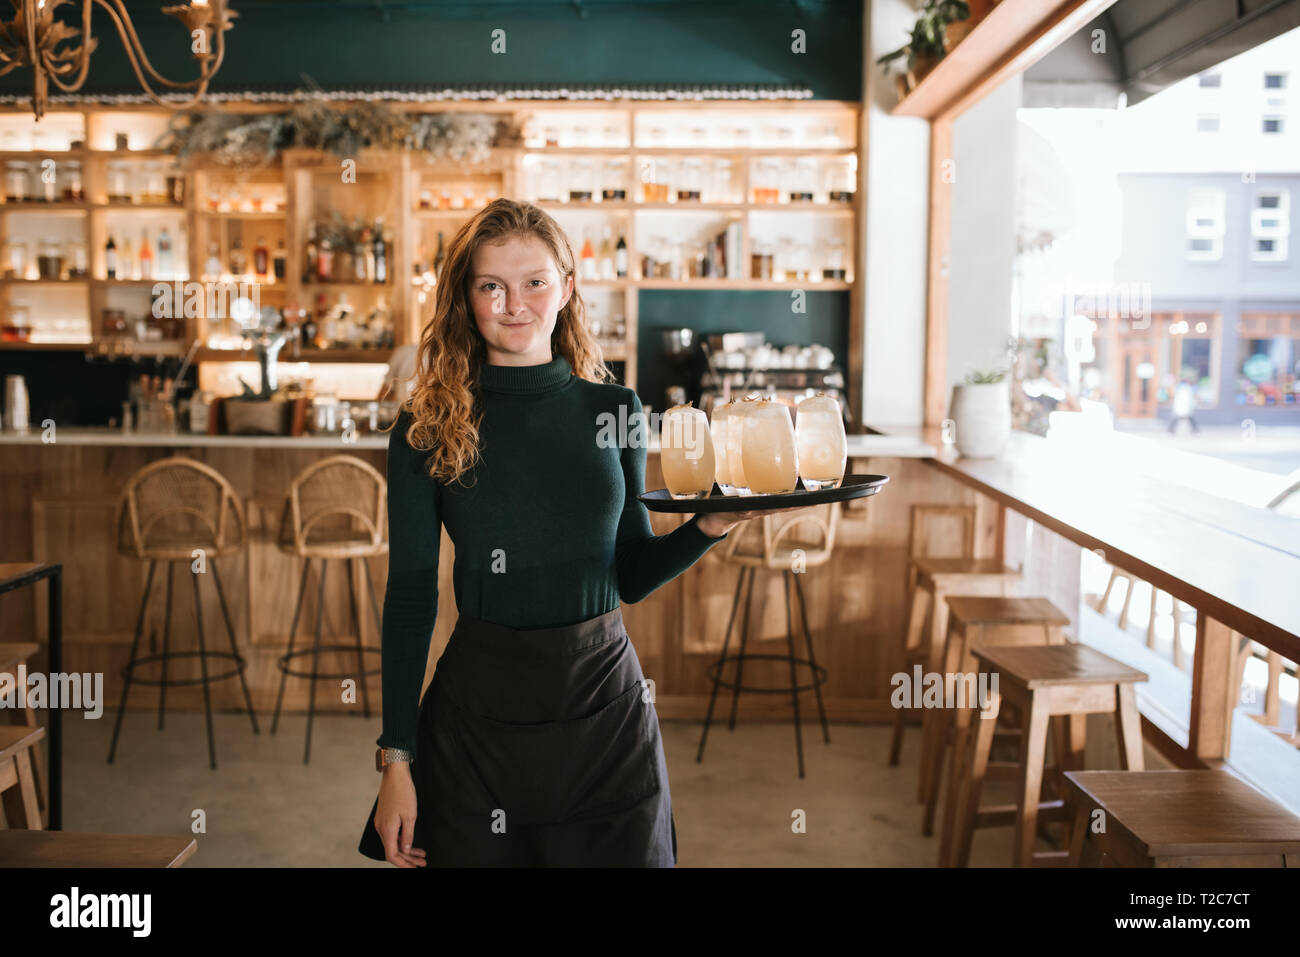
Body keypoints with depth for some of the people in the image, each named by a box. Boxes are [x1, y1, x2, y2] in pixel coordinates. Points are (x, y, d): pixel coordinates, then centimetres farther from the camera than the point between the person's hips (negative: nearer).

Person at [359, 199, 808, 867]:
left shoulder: (614, 410, 2)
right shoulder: (426, 429, -3)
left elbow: (632, 573, 8)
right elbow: (410, 593, -3)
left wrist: (711, 526, -11)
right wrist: (395, 759, -5)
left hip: (605, 708, 2)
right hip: (479, 713, -1)